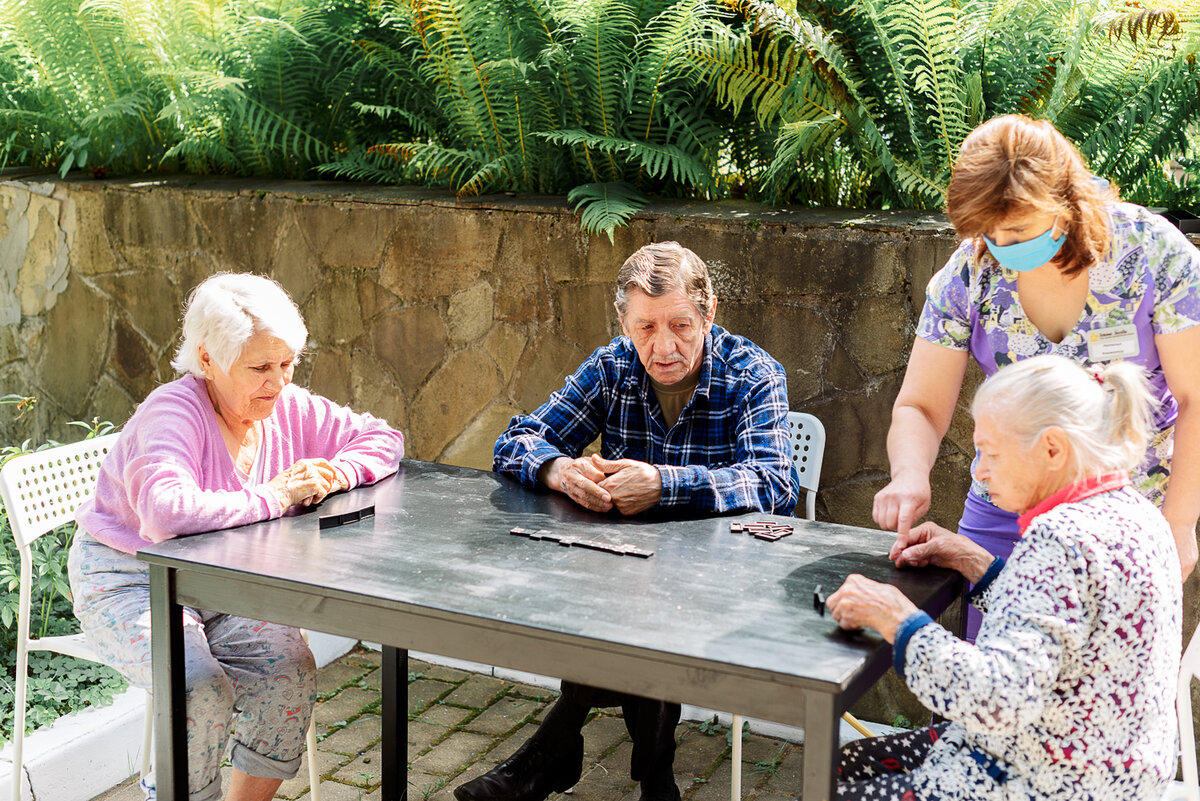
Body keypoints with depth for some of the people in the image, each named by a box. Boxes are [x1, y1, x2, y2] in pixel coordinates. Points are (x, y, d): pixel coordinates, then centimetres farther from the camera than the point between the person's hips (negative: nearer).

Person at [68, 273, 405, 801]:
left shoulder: (289, 409, -5)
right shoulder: (174, 412, -24)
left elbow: (383, 439, 6)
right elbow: (166, 511, -42)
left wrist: (334, 474, -15)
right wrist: (273, 498, -33)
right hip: (128, 583, -6)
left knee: (291, 668, -17)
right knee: (203, 688, -28)